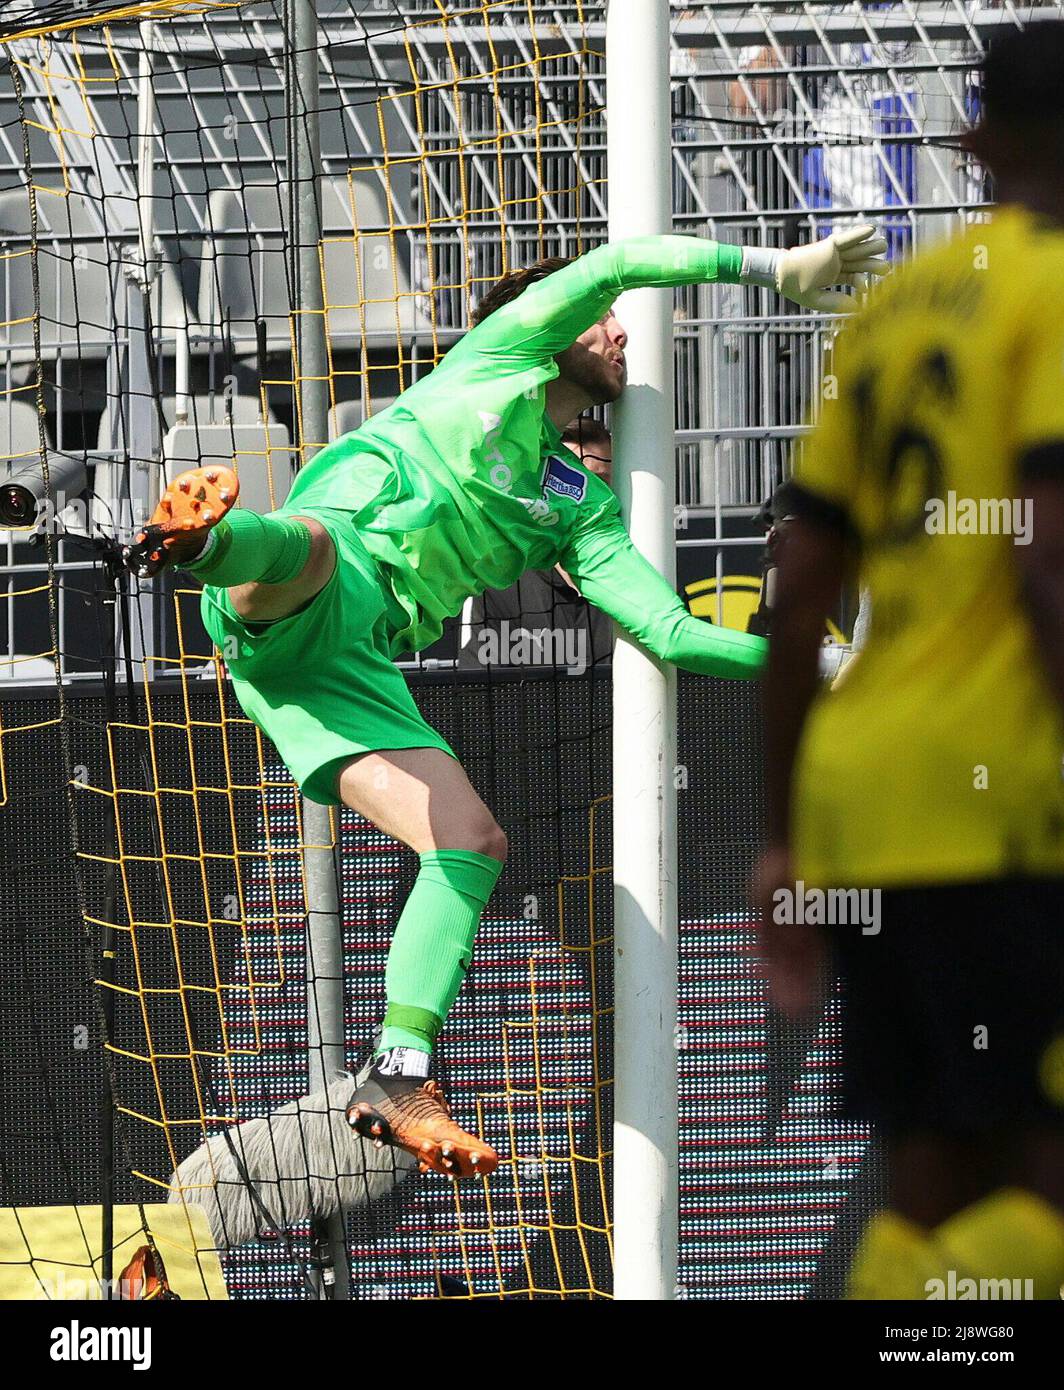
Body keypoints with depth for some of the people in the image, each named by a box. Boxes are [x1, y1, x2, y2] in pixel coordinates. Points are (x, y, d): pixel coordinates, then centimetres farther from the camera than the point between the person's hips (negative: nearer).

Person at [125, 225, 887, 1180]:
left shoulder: (580, 511, 31)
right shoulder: (503, 360, 18)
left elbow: (666, 628, 24)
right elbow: (617, 264, 9)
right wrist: (774, 268, 12)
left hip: (352, 669, 6)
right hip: (299, 600, -6)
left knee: (475, 844, -6)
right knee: (309, 542, -41)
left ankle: (399, 1082, -7)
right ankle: (202, 539, -76)